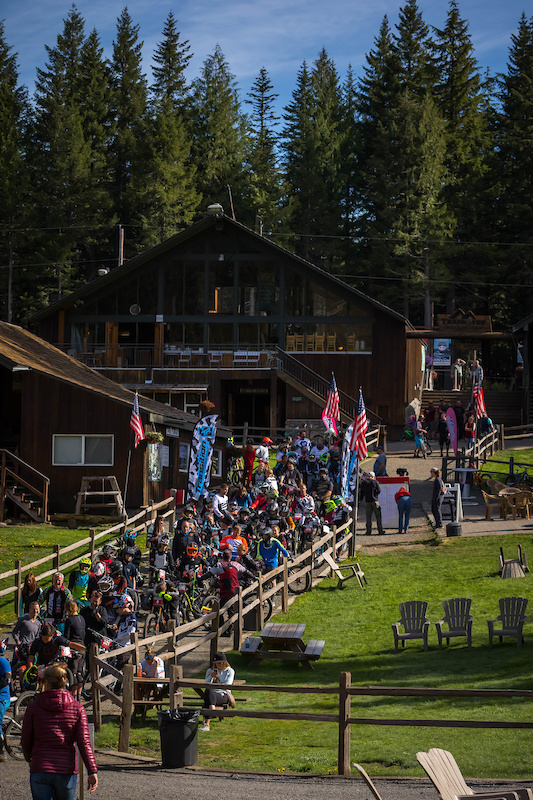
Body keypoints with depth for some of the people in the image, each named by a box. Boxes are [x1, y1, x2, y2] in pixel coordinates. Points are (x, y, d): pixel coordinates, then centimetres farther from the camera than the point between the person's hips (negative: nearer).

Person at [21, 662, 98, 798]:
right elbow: (84, 742, -9)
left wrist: (29, 757, 27)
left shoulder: (33, 707, -2)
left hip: (40, 771, -1)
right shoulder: (77, 708, -1)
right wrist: (92, 772, -12)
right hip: (67, 771, 2)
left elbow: (26, 741, 6)